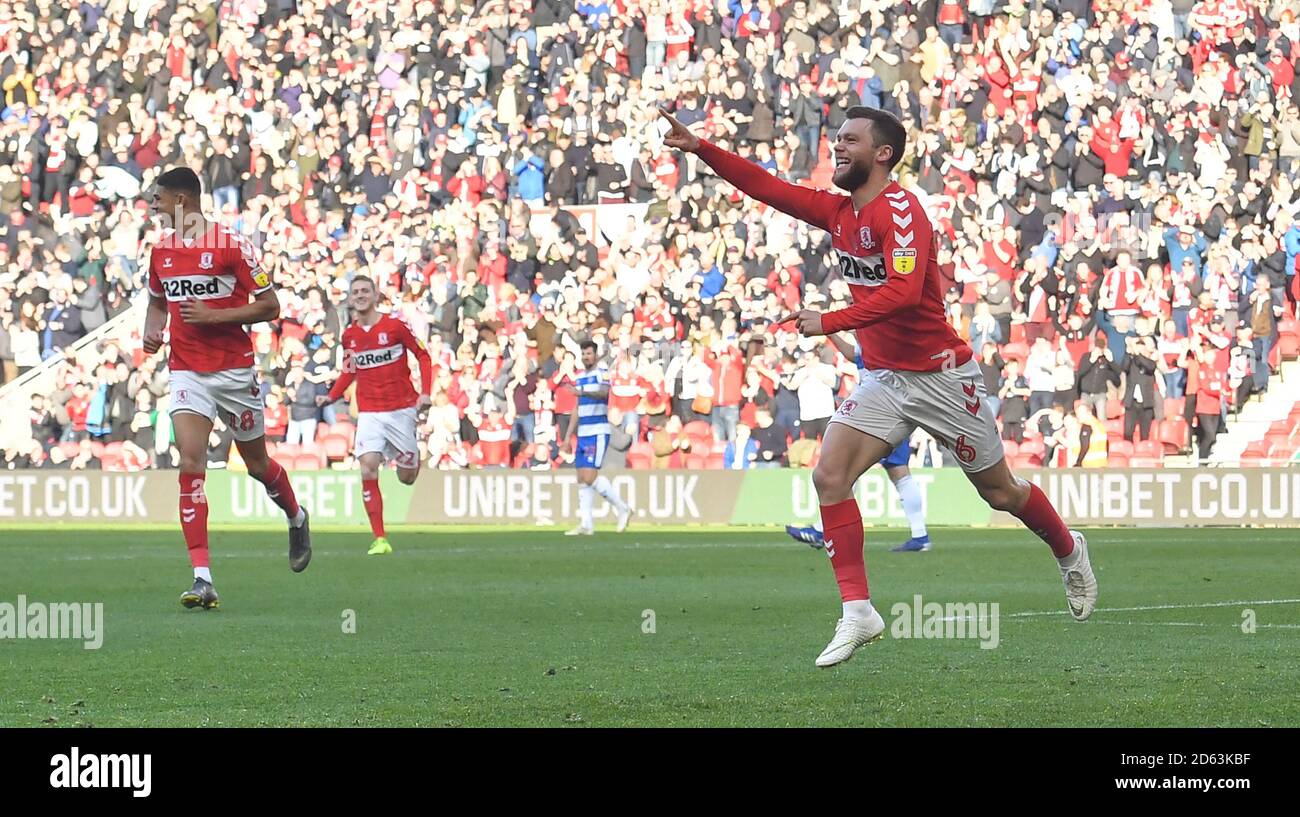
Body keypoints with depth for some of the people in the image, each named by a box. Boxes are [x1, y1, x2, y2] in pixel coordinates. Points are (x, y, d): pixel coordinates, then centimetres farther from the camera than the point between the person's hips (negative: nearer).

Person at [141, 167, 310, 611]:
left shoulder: (231, 244, -11)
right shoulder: (162, 250, 7)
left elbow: (269, 306, -10)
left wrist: (213, 315, -19)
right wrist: (152, 328, 3)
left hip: (234, 370, -3)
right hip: (186, 371, 3)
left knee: (258, 465, 12)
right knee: (190, 465, -14)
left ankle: (296, 518, 47)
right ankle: (202, 579, -19)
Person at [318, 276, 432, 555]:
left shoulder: (395, 325, -6)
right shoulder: (349, 335, 6)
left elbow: (423, 355, 1)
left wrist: (425, 393, -9)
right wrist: (331, 397, 5)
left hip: (401, 409, -2)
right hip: (369, 412, 2)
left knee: (407, 478, 6)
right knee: (368, 468, -19)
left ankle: (412, 455, 47)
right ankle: (379, 539, -17)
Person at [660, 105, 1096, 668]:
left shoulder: (900, 209, -20)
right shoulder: (838, 211, 4)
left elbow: (904, 290, -33)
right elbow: (765, 187, 5)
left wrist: (831, 322, -36)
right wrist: (699, 148, -5)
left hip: (939, 374, -7)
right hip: (882, 378, 7)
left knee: (1001, 493, 8)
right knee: (829, 477, -13)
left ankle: (1069, 553, 38)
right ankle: (857, 612, -10)